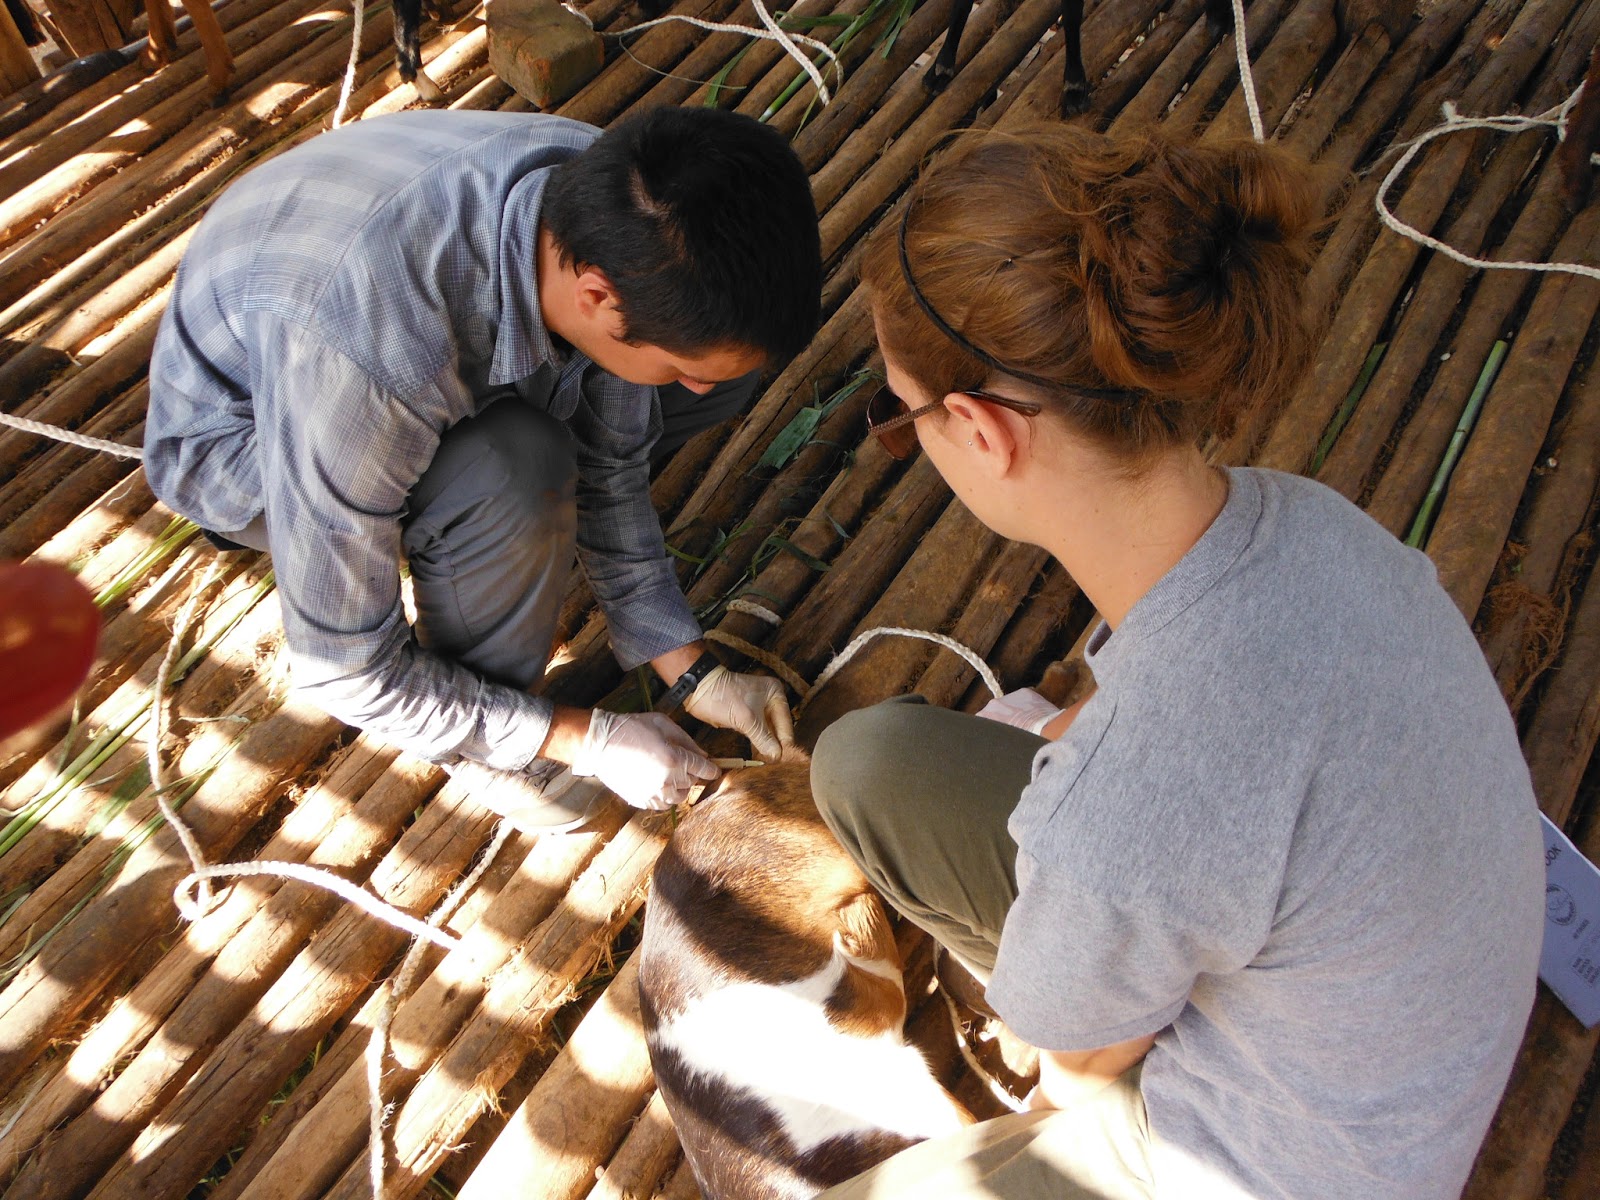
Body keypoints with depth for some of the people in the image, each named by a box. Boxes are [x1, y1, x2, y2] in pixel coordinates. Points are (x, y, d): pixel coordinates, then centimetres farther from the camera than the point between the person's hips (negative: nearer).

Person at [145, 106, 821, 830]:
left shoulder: (613, 208, -25)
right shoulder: (365, 354, -44)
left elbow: (607, 467, -9)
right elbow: (341, 673, -31)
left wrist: (694, 673, -10)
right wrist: (588, 740, -24)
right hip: (243, 431, -5)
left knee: (726, 347, -11)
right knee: (512, 474, -38)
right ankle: (480, 747, -8)